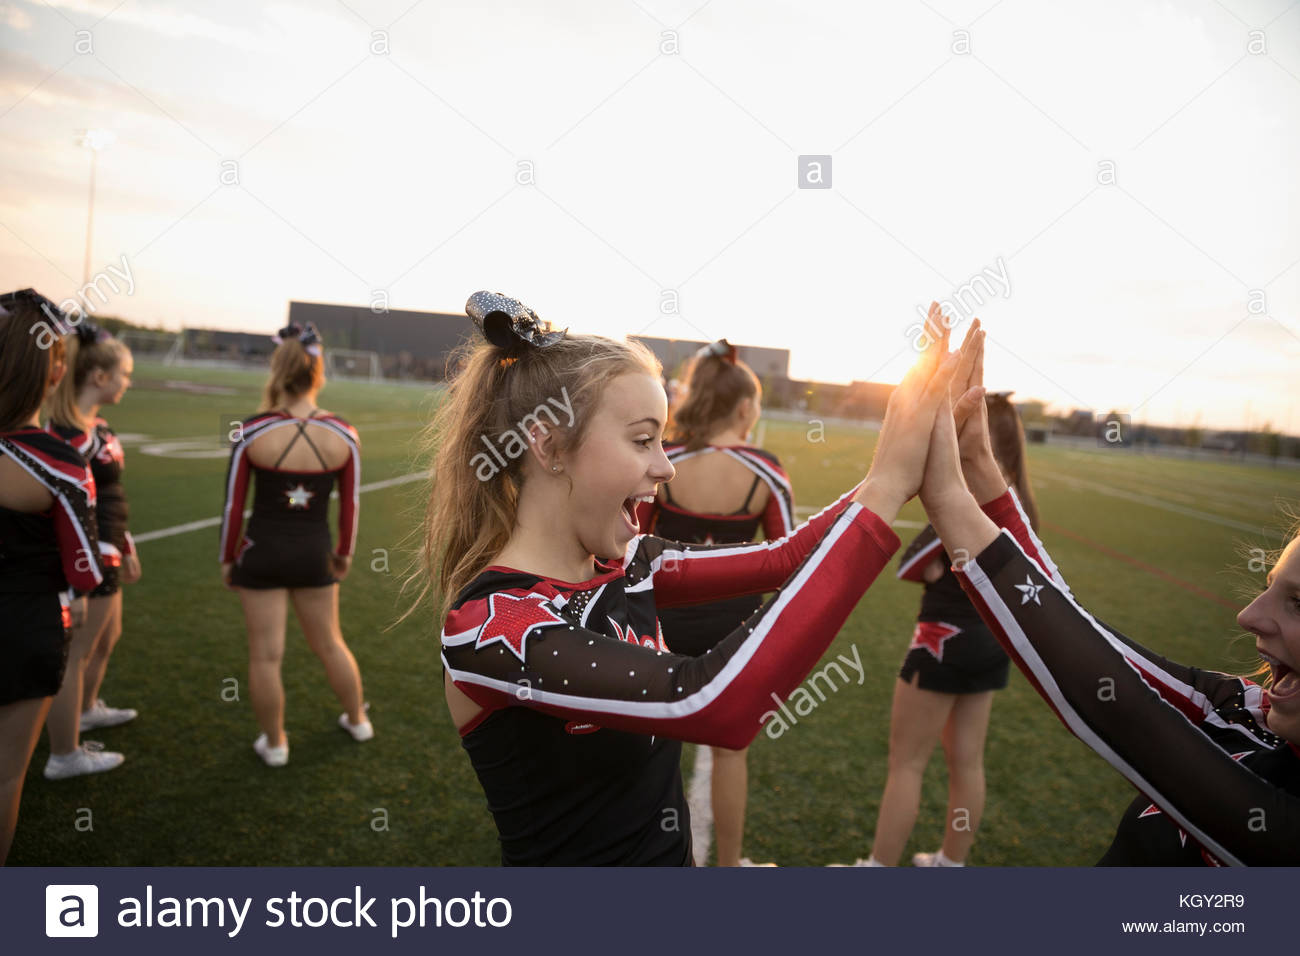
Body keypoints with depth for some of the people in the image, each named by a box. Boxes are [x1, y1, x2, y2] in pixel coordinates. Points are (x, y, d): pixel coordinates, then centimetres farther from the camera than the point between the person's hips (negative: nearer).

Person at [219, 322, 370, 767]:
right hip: (315, 554, 2)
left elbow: (233, 504, -7)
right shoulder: (344, 435, -10)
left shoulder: (251, 431, -14)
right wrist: (344, 552, 15)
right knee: (329, 643, 22)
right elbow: (350, 503, -1)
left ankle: (275, 744, 27)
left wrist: (227, 558, 6)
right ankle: (357, 719, 40)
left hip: (263, 552, -2)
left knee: (266, 655, 11)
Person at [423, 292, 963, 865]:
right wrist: (888, 487, -36)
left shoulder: (621, 567, -6)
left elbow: (784, 558, 1)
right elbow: (714, 704, -39)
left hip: (669, 852, 7)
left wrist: (903, 467, -12)